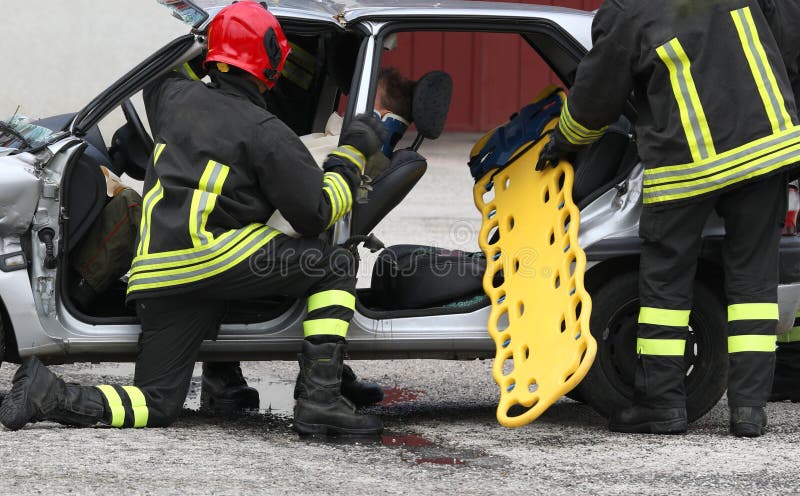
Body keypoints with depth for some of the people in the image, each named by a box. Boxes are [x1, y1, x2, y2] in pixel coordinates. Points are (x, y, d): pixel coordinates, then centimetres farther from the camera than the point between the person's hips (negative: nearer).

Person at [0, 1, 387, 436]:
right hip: (209, 252, -7)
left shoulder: (177, 97, 16)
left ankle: (49, 395, -8)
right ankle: (320, 401, -5)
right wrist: (353, 153, 12)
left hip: (155, 277, 7)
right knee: (335, 267, 5)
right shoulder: (266, 133, -1)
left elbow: (157, 82, 43)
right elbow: (316, 213, 0)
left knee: (158, 404, 12)